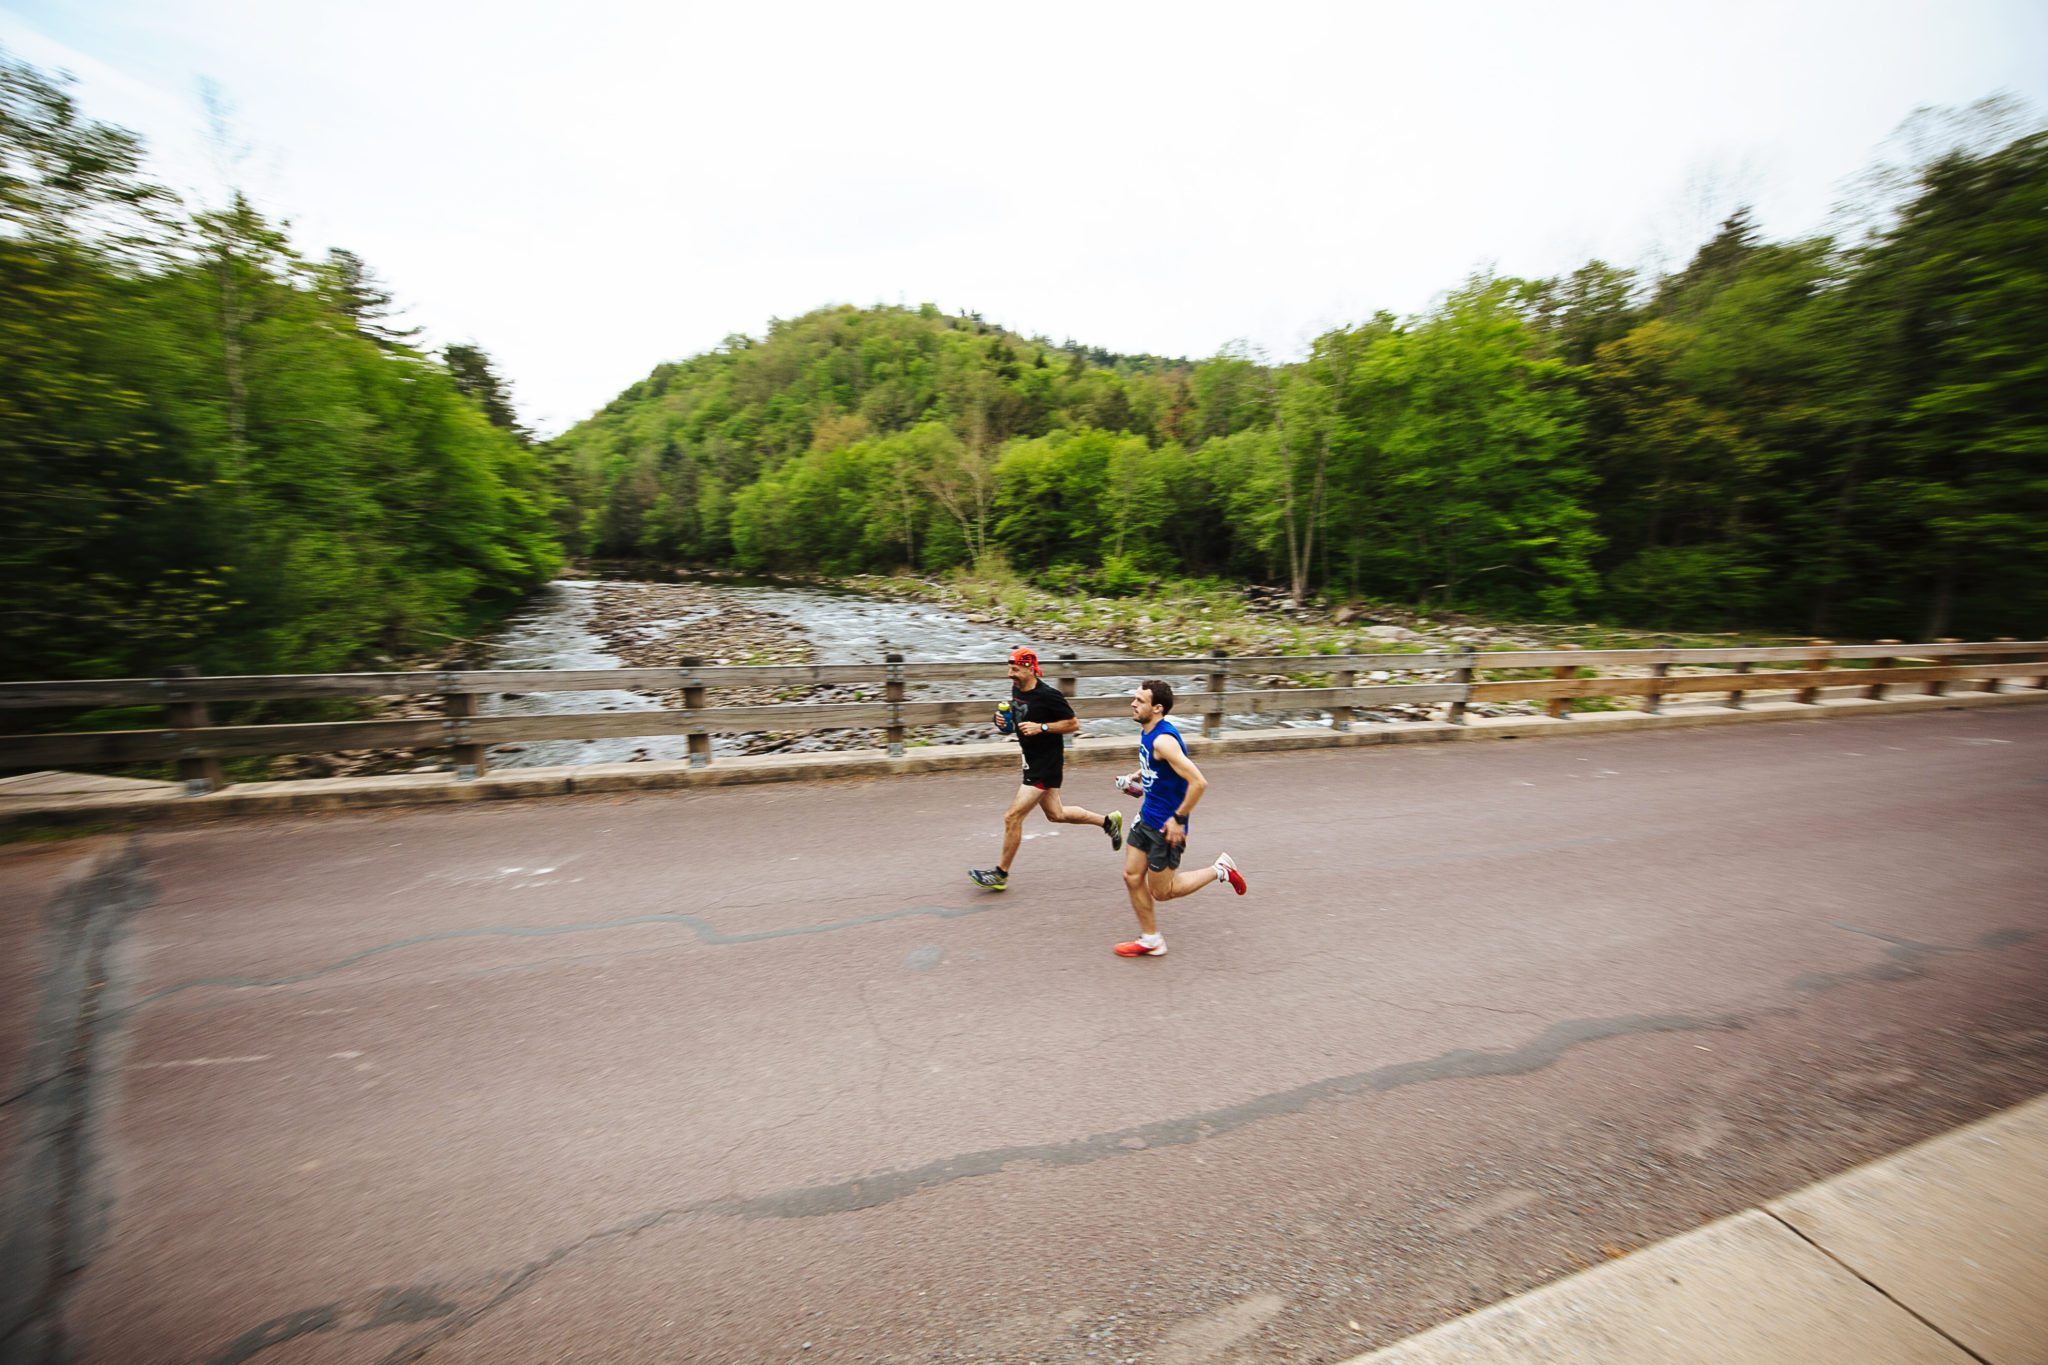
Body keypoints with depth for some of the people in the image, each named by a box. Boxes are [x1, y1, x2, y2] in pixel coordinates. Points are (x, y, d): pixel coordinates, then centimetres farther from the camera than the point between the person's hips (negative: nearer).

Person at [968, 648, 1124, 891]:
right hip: (1032, 762, 9)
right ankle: (1108, 821, 38)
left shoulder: (1048, 695, -21)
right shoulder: (1016, 689, 2)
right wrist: (1003, 718, 0)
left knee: (1012, 817, -7)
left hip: (1046, 764, -9)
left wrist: (1041, 727, -23)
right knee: (1056, 814, 21)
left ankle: (1001, 874, 9)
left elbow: (1073, 724, -14)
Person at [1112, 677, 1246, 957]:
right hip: (1147, 817, 9)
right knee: (1132, 876, 11)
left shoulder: (1163, 740, -27)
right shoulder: (1146, 731, 2)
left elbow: (1199, 782, -31)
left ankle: (1219, 870, 21)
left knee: (1161, 891, 6)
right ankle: (1150, 940, 27)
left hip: (1166, 825, -9)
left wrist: (1179, 819, -24)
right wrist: (1133, 777, 10)